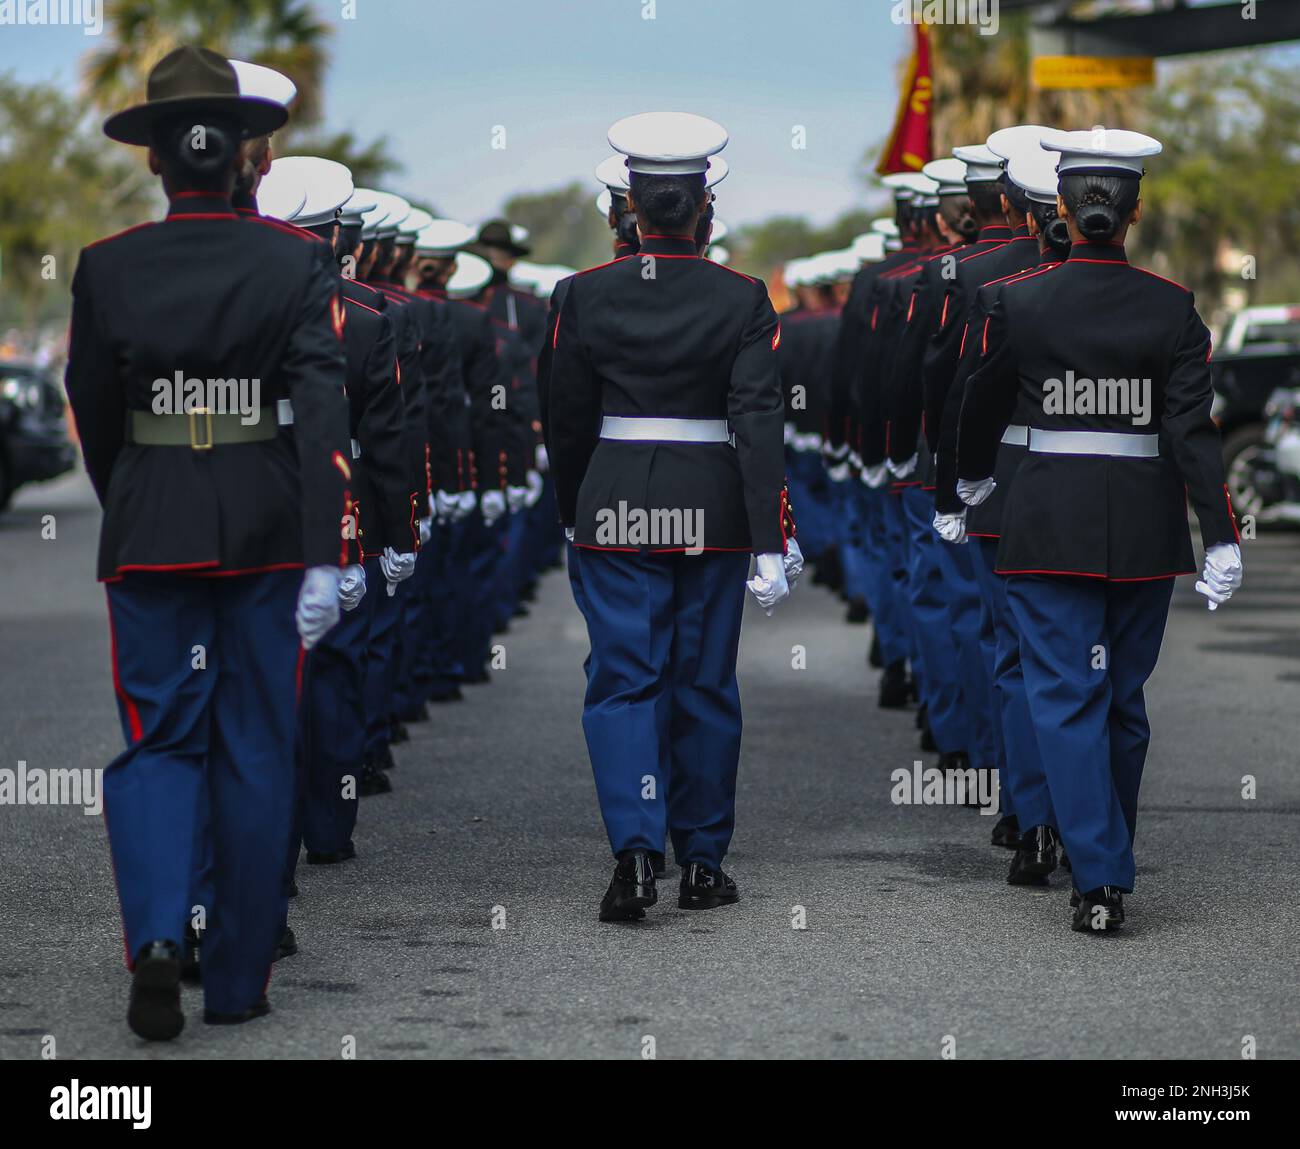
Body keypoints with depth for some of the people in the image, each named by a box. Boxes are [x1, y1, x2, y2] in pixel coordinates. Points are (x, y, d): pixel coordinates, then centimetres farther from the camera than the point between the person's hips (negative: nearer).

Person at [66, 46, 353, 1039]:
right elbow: (323, 413, -14)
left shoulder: (105, 269, -3)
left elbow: (92, 414, 6)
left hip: (150, 535, 0)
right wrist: (324, 558, -15)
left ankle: (156, 936, -15)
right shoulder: (297, 264, -6)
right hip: (267, 533, 0)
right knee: (256, 754, 10)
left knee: (158, 744, 9)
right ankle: (238, 981, 16)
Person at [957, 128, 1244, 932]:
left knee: (1068, 700, 0)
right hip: (1145, 527, 2)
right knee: (1125, 700, 15)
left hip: (1051, 525, -2)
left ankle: (1099, 880, -11)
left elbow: (984, 404, 9)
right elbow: (1194, 428, -11)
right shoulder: (1173, 309, -5)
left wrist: (974, 477, 29)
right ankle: (1112, 870, 25)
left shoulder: (1019, 303, -5)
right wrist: (1222, 538, -11)